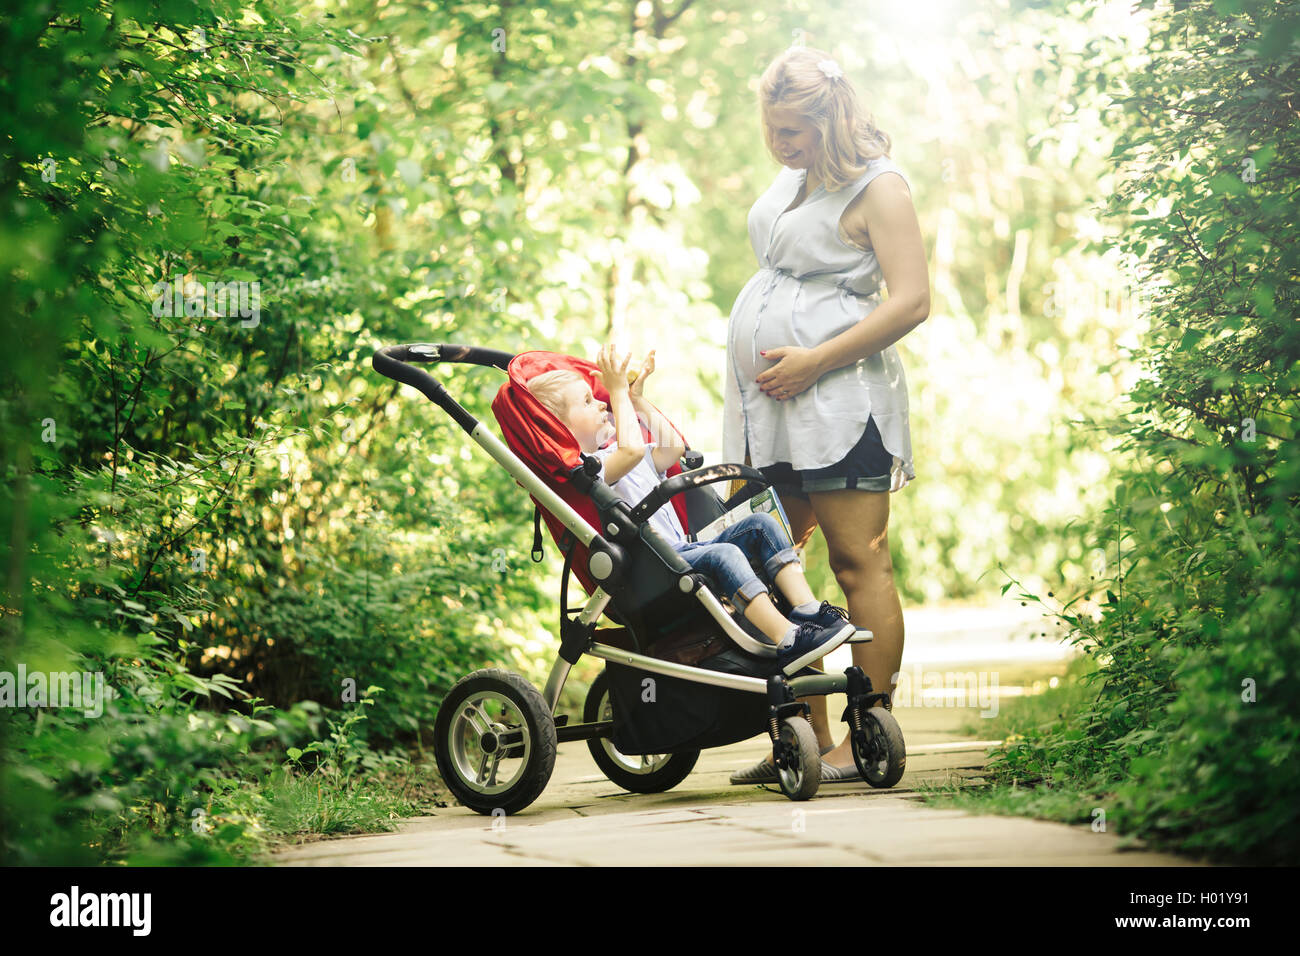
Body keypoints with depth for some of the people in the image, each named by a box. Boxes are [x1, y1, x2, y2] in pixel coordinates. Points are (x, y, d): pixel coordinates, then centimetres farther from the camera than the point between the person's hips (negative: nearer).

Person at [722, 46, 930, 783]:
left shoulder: (877, 188, -6)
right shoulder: (794, 179, 18)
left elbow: (912, 302, -15)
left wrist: (814, 361, -17)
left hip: (840, 400, -9)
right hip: (768, 408, 9)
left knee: (860, 564, -8)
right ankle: (807, 741, 10)